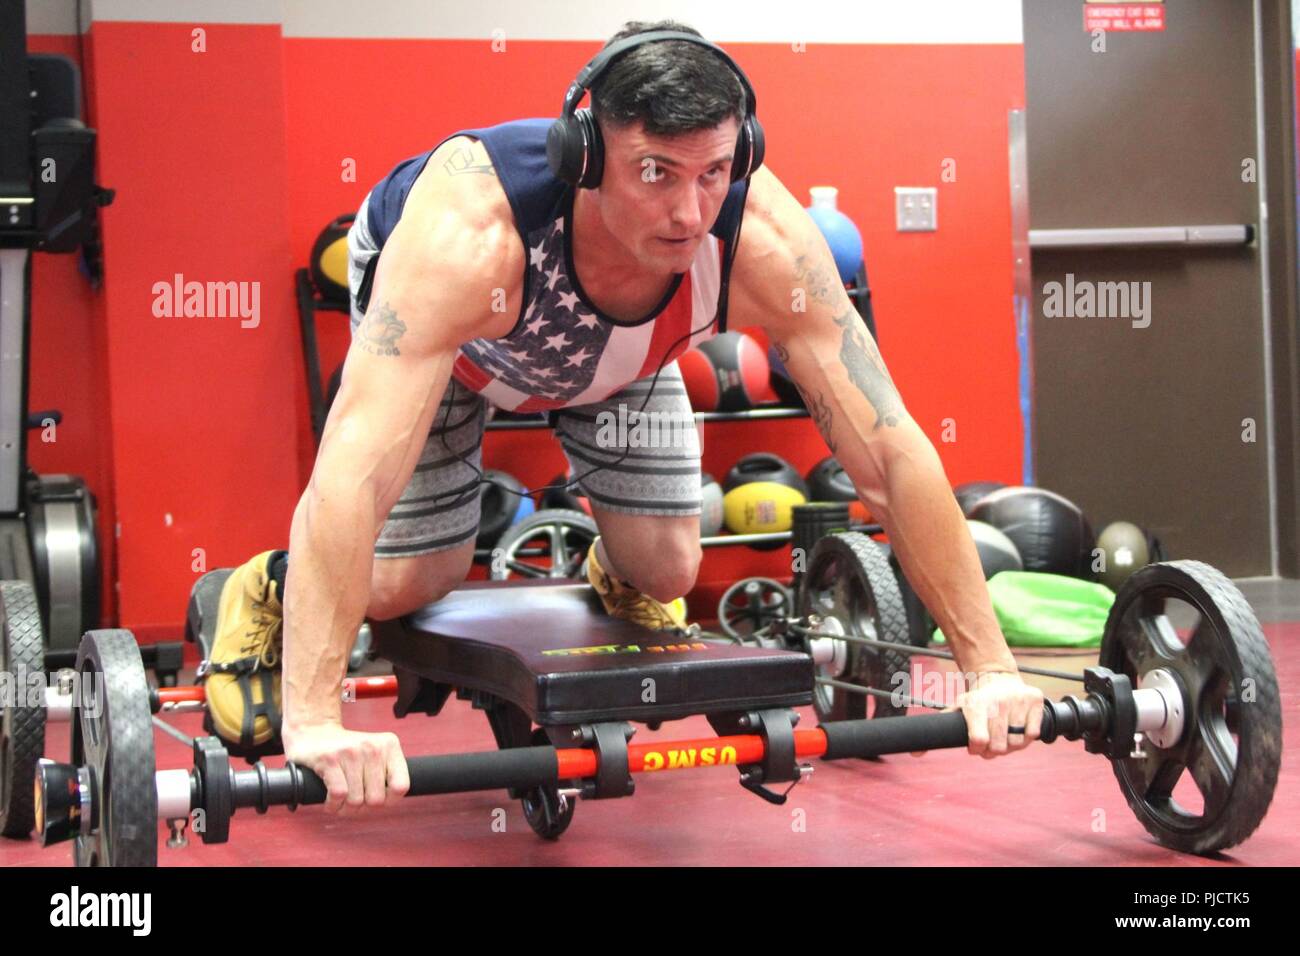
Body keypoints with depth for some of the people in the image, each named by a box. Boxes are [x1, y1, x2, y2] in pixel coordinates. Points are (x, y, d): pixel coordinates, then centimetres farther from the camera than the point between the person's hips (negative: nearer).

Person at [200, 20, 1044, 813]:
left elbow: (891, 450, -36)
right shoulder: (467, 233, -50)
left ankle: (620, 581, 39)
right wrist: (313, 718, -64)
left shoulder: (763, 239, -41)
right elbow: (356, 466, -56)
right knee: (400, 586, -6)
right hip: (440, 315, -3)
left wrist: (989, 666, -38)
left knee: (665, 572, 1)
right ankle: (271, 589, 27)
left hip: (621, 349, 3)